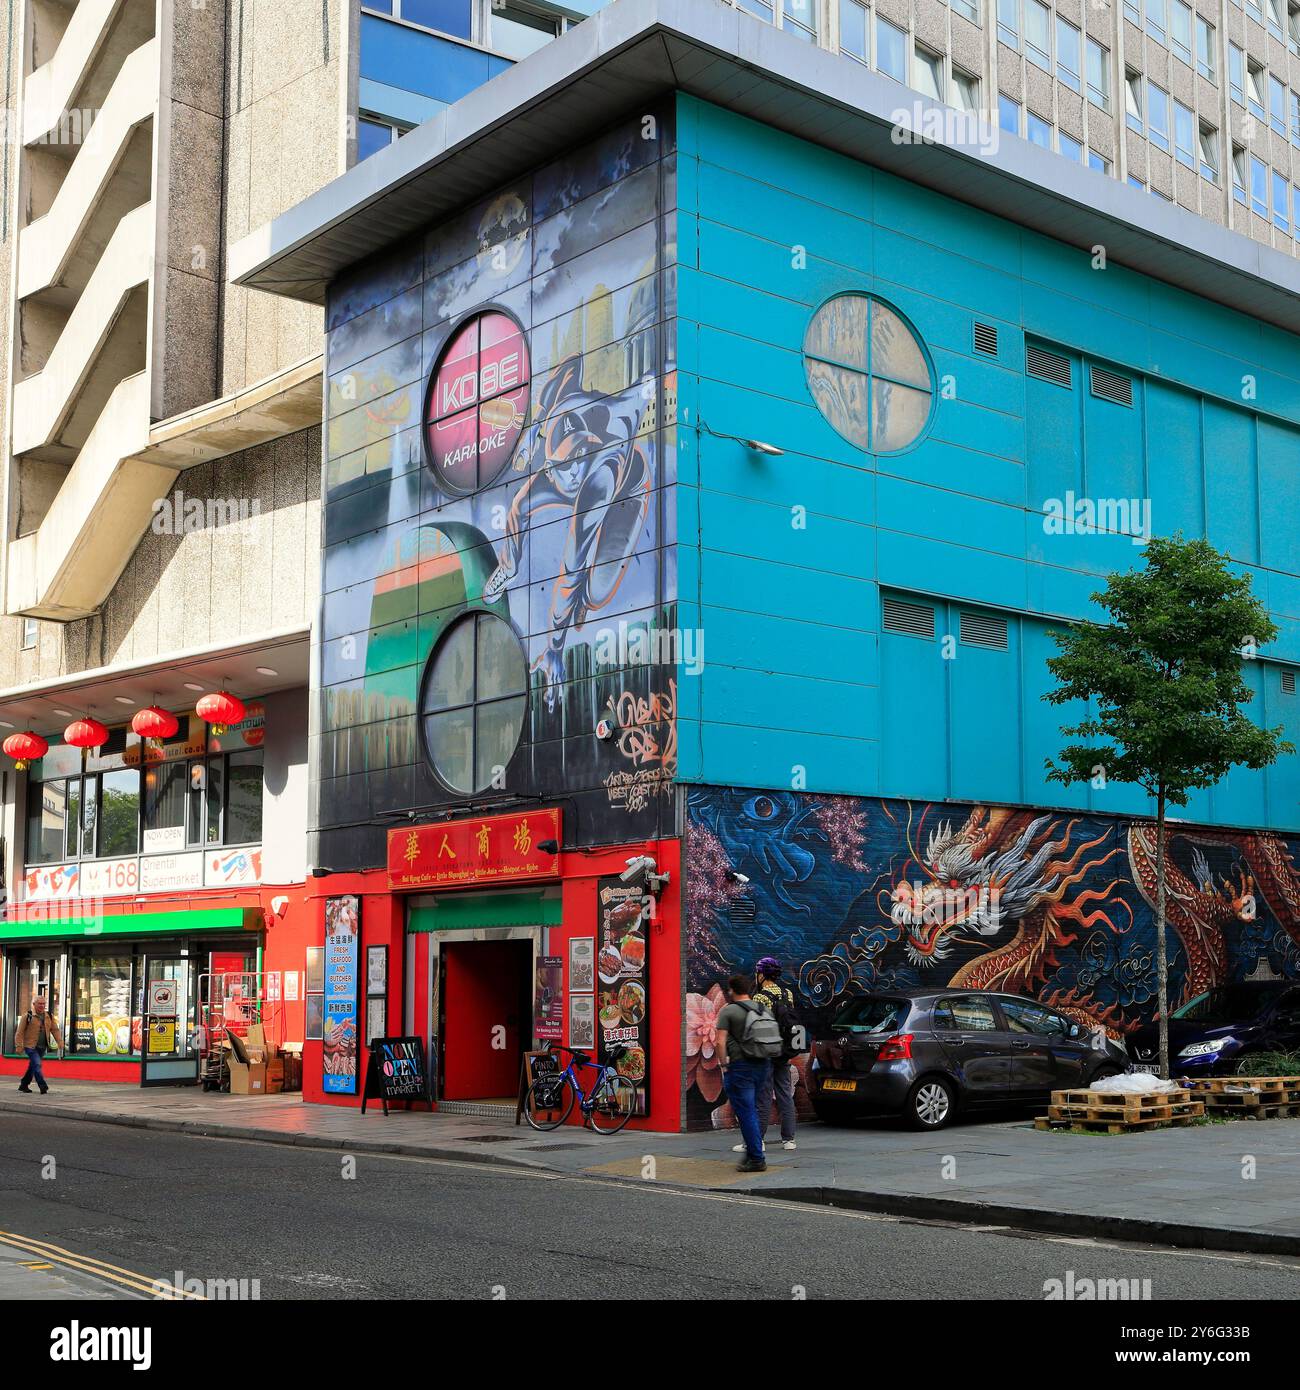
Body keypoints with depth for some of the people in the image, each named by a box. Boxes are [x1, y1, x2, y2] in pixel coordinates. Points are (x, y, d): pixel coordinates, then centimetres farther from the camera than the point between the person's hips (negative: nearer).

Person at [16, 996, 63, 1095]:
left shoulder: (49, 1017, 9)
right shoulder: (28, 1016, -5)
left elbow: (55, 1030, 8)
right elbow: (20, 1032, -5)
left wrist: (60, 1042, -5)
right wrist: (19, 1046, -10)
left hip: (42, 1047, 6)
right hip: (30, 1046, -6)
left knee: (32, 1066, 14)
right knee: (37, 1065, -16)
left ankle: (23, 1085, 27)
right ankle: (43, 1087, -19)